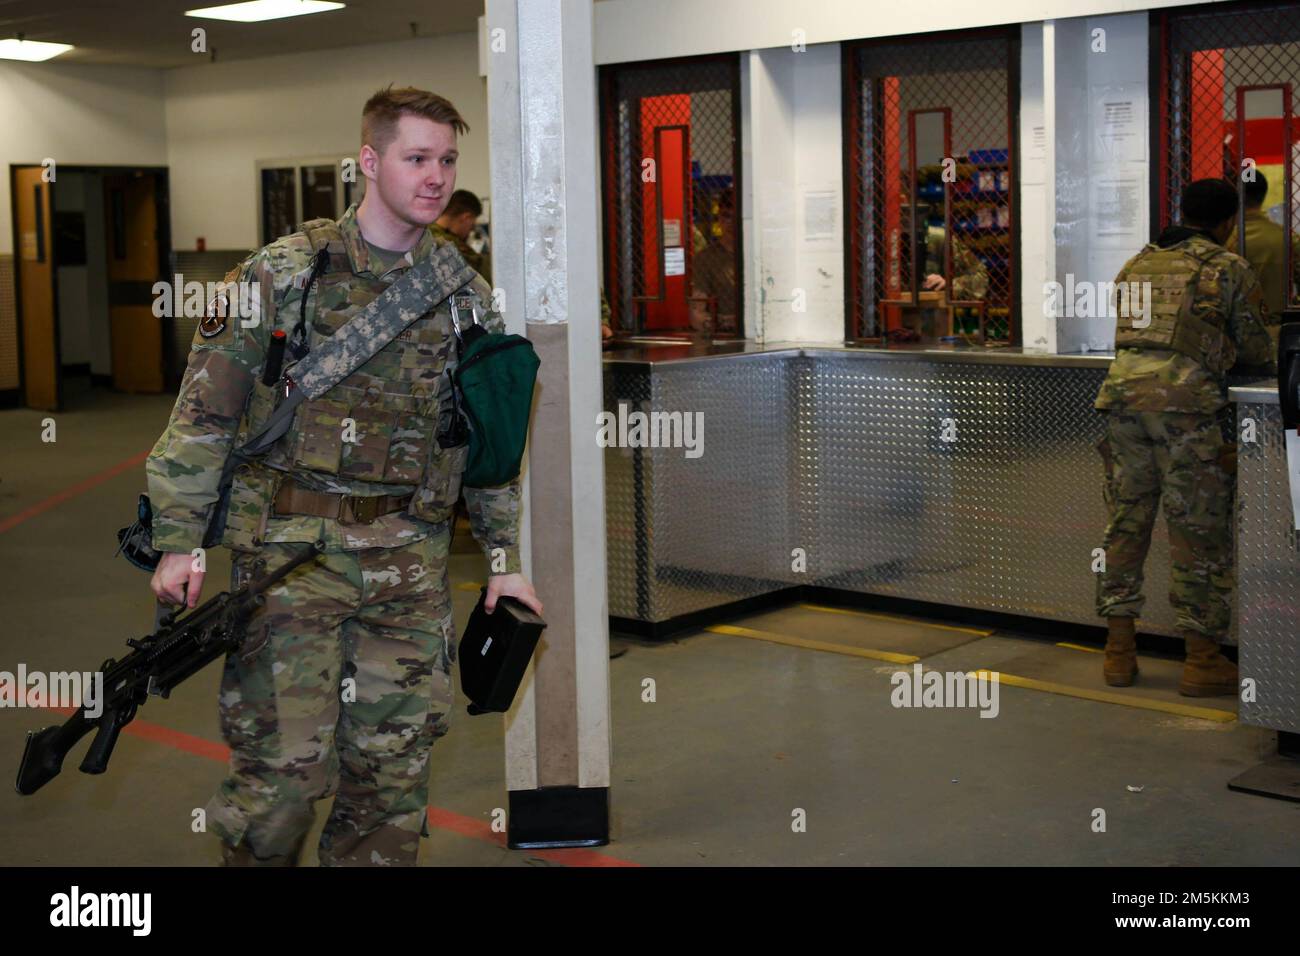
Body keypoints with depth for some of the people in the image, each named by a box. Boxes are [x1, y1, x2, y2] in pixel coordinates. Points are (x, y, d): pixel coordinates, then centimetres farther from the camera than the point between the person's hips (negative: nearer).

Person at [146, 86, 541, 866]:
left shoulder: (467, 298, 9)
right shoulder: (284, 274, -4)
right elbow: (206, 413, -3)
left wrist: (505, 559, 14)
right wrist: (179, 543, -7)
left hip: (410, 566, 4)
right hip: (292, 553, -4)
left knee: (396, 770, 8)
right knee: (283, 767, -3)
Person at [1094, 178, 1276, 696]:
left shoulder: (1136, 264, 20)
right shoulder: (1230, 268, 6)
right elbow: (1258, 351, 9)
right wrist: (1229, 349, 33)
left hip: (1123, 394, 5)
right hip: (1188, 400, -5)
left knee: (1126, 522, 12)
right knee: (1199, 532, 2)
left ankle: (1119, 652, 16)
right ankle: (1202, 660, 7)